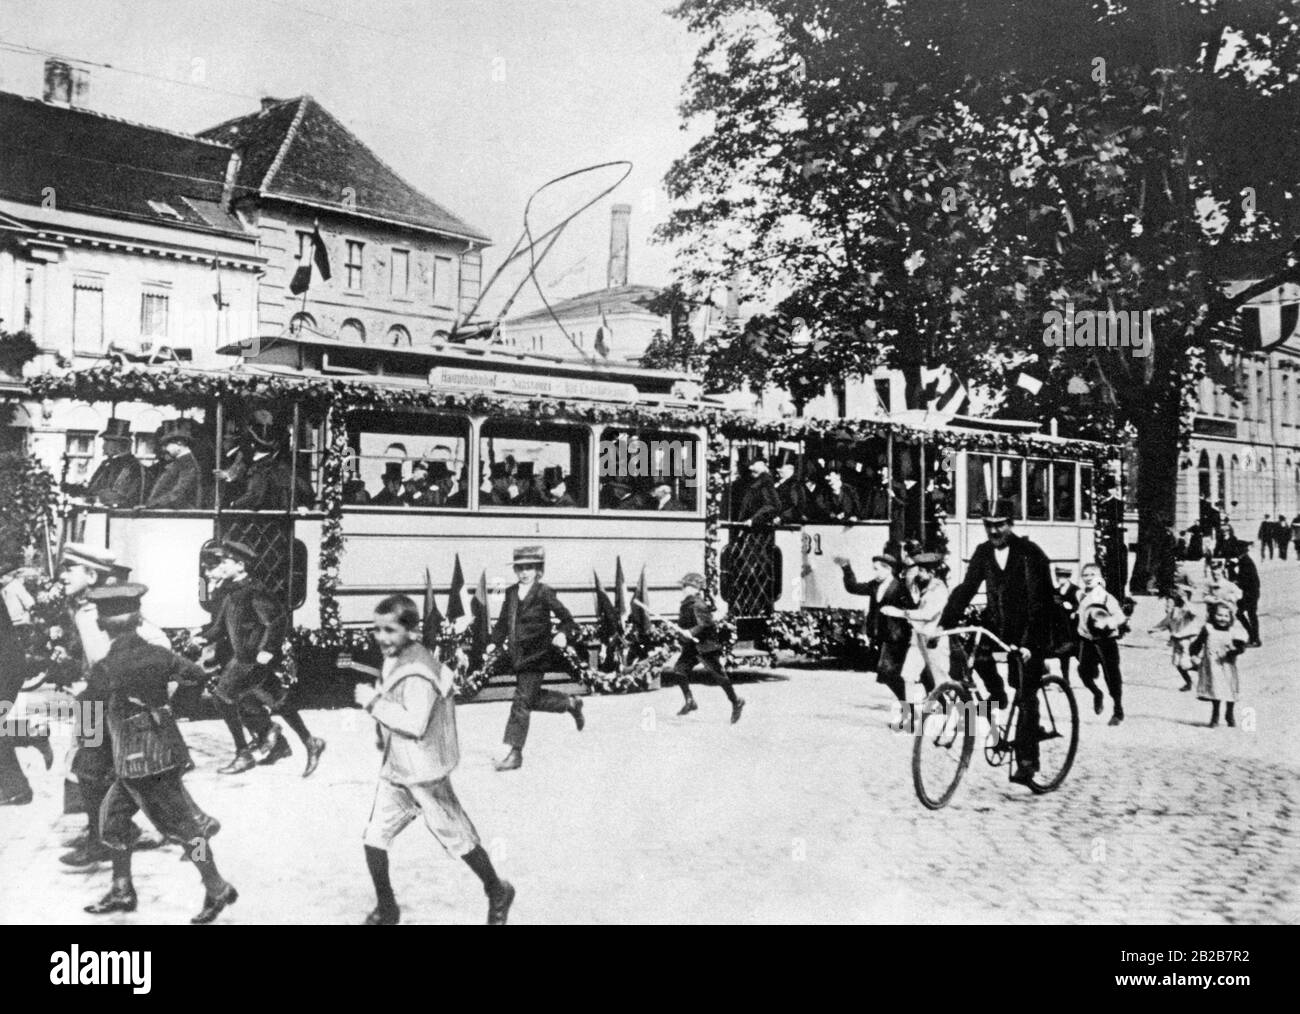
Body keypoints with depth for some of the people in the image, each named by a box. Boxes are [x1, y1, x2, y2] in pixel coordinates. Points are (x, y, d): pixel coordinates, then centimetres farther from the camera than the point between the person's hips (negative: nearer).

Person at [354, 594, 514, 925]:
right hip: (394, 772, 8)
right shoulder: (394, 660, 4)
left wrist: (373, 701, -26)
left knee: (458, 839, 8)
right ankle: (386, 909, 22)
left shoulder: (417, 673, -25)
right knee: (373, 839, 4)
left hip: (424, 776, -8)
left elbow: (415, 723, -31)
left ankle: (497, 893, 31)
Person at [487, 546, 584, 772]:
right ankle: (570, 703, 41)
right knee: (533, 698, 16)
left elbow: (566, 618, -7)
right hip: (517, 657, 7)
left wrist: (564, 634, -25)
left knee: (522, 702, -7)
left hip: (535, 656, -7)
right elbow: (503, 621, 18)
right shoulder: (511, 592, 9)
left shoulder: (544, 593, -9)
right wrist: (495, 643, 7)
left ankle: (515, 753, -1)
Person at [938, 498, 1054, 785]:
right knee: (973, 649, -25)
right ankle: (997, 694, 3)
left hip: (1030, 631, -4)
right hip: (998, 624, 5)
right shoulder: (983, 552, -1)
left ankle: (1026, 761, 2)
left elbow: (1039, 603, -22)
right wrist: (944, 624, -15)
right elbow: (966, 588, -3)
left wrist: (1029, 644, -31)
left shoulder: (1030, 554, -17)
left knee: (1026, 696, -7)